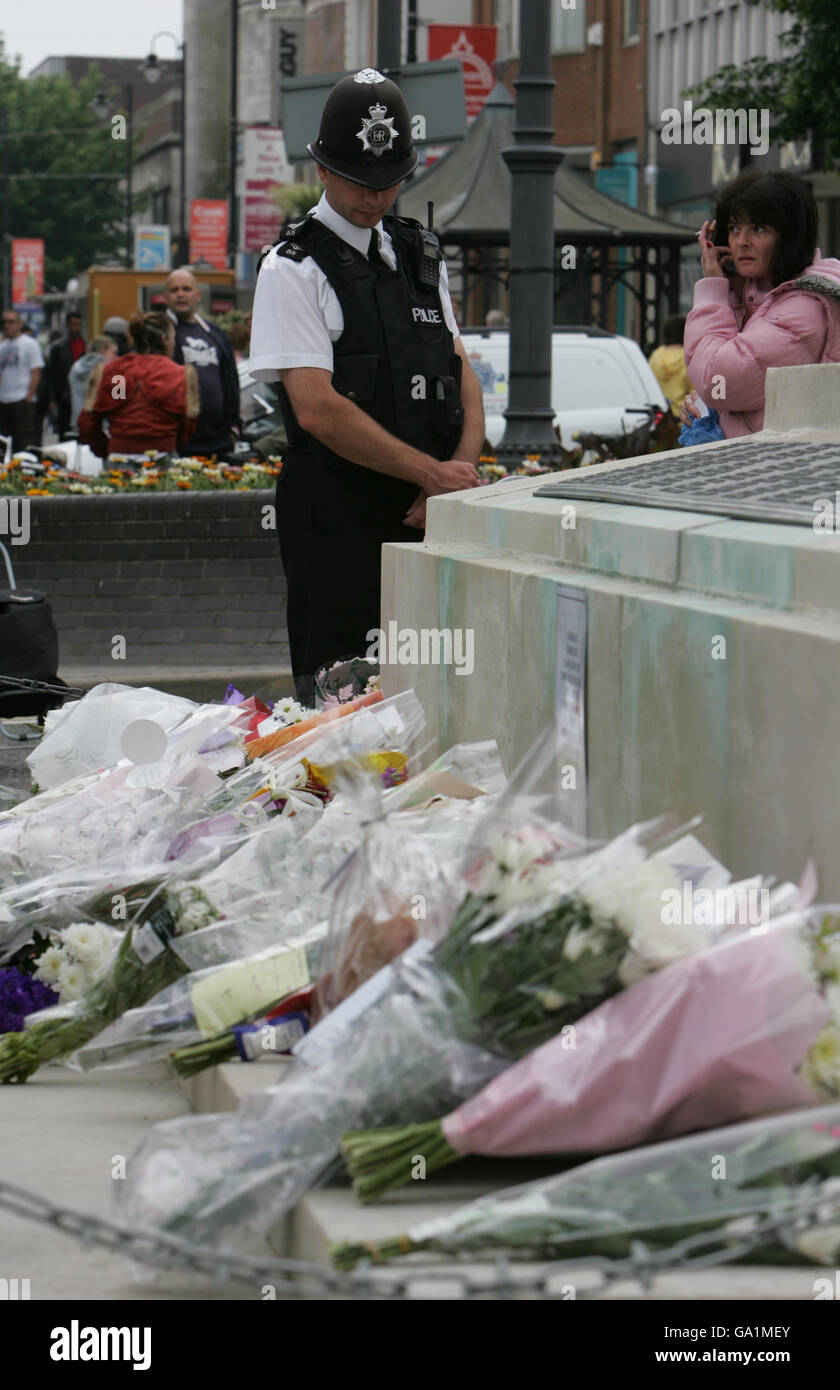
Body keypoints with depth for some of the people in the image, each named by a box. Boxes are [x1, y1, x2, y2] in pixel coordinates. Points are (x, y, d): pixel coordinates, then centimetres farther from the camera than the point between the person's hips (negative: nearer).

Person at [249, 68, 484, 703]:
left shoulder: (421, 254, 16)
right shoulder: (294, 269, -5)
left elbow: (464, 377, 14)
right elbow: (318, 410, -14)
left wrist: (461, 472, -6)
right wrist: (435, 473, -14)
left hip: (426, 509, 6)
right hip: (336, 516, -6)